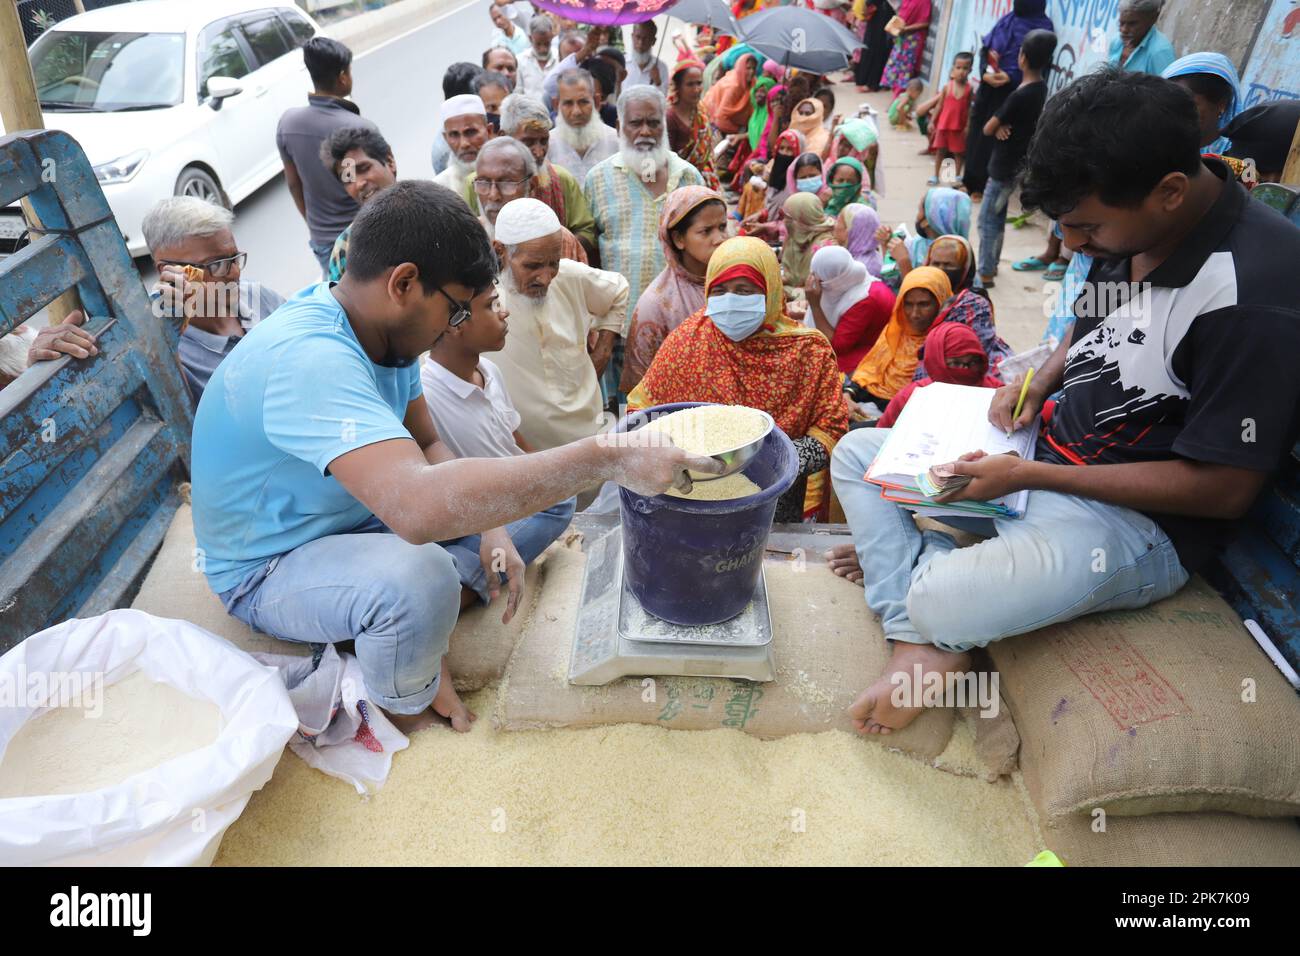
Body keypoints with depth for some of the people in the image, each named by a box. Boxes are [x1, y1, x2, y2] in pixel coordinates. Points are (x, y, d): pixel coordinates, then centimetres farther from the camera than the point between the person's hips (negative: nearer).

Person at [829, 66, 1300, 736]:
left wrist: (1028, 476, -21)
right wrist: (1037, 385, -2)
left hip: (1143, 517, -8)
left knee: (943, 603, -33)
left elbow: (1225, 489, -21)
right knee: (855, 453, 5)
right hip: (1050, 454, 9)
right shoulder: (1126, 226, -2)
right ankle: (919, 643, -10)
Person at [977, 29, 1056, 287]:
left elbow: (987, 128, -16)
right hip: (1015, 163, 9)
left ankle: (985, 273, 1)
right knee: (997, 216, 19)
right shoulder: (1040, 88, 5)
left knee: (988, 218, -3)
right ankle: (991, 264, 29)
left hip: (1006, 166, -9)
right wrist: (1000, 126, -11)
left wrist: (996, 126, 4)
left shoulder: (1020, 95, -23)